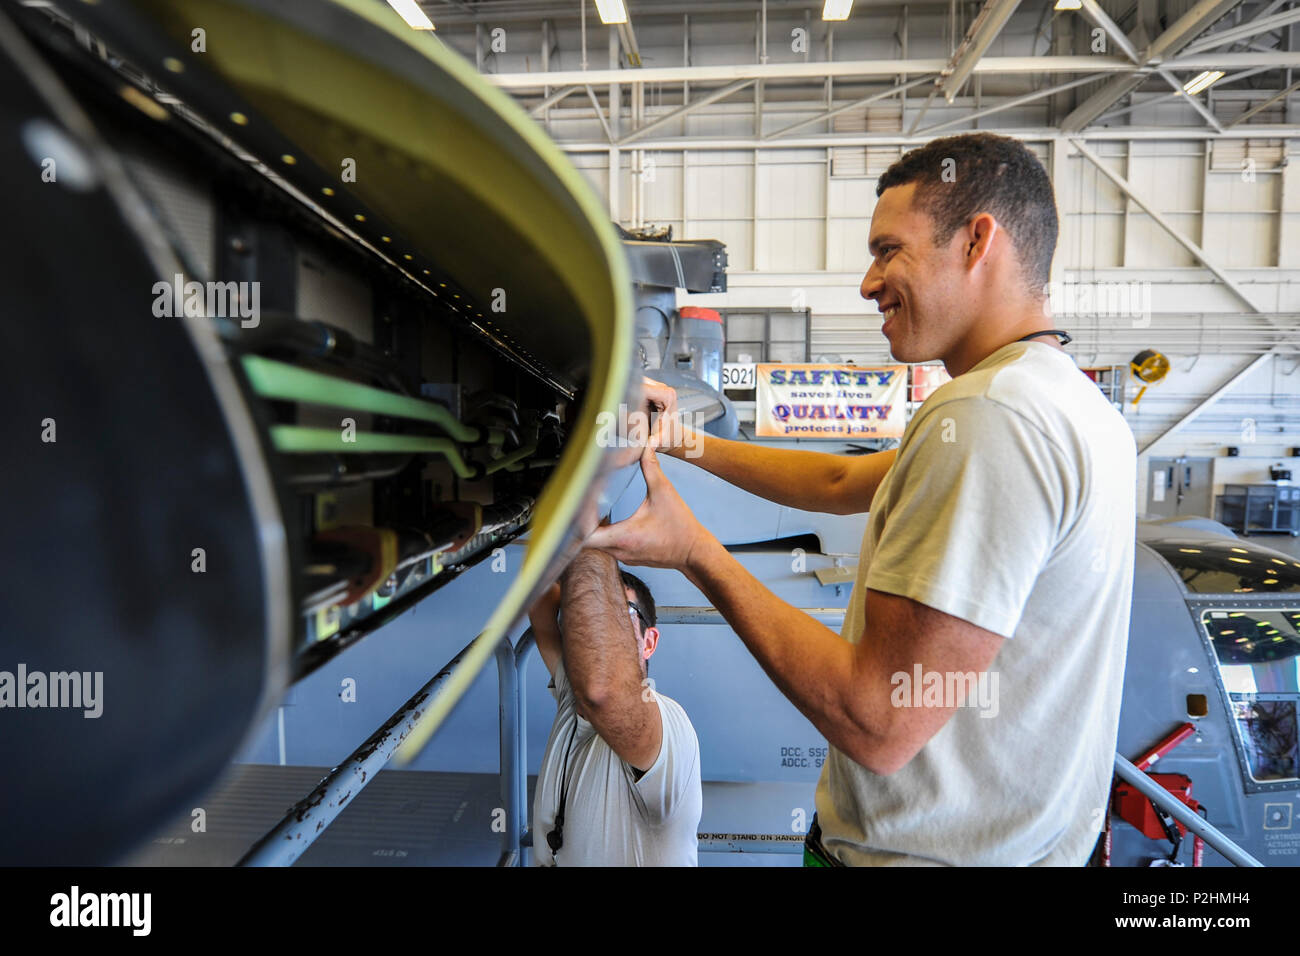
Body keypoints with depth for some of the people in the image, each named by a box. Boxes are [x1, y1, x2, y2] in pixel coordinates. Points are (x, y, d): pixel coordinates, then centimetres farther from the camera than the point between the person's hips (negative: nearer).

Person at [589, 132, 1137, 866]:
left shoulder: (987, 416, -28)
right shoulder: (1071, 399, 6)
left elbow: (877, 728, -29)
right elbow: (843, 484, 12)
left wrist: (694, 549, -21)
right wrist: (691, 442, 12)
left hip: (933, 851, -9)